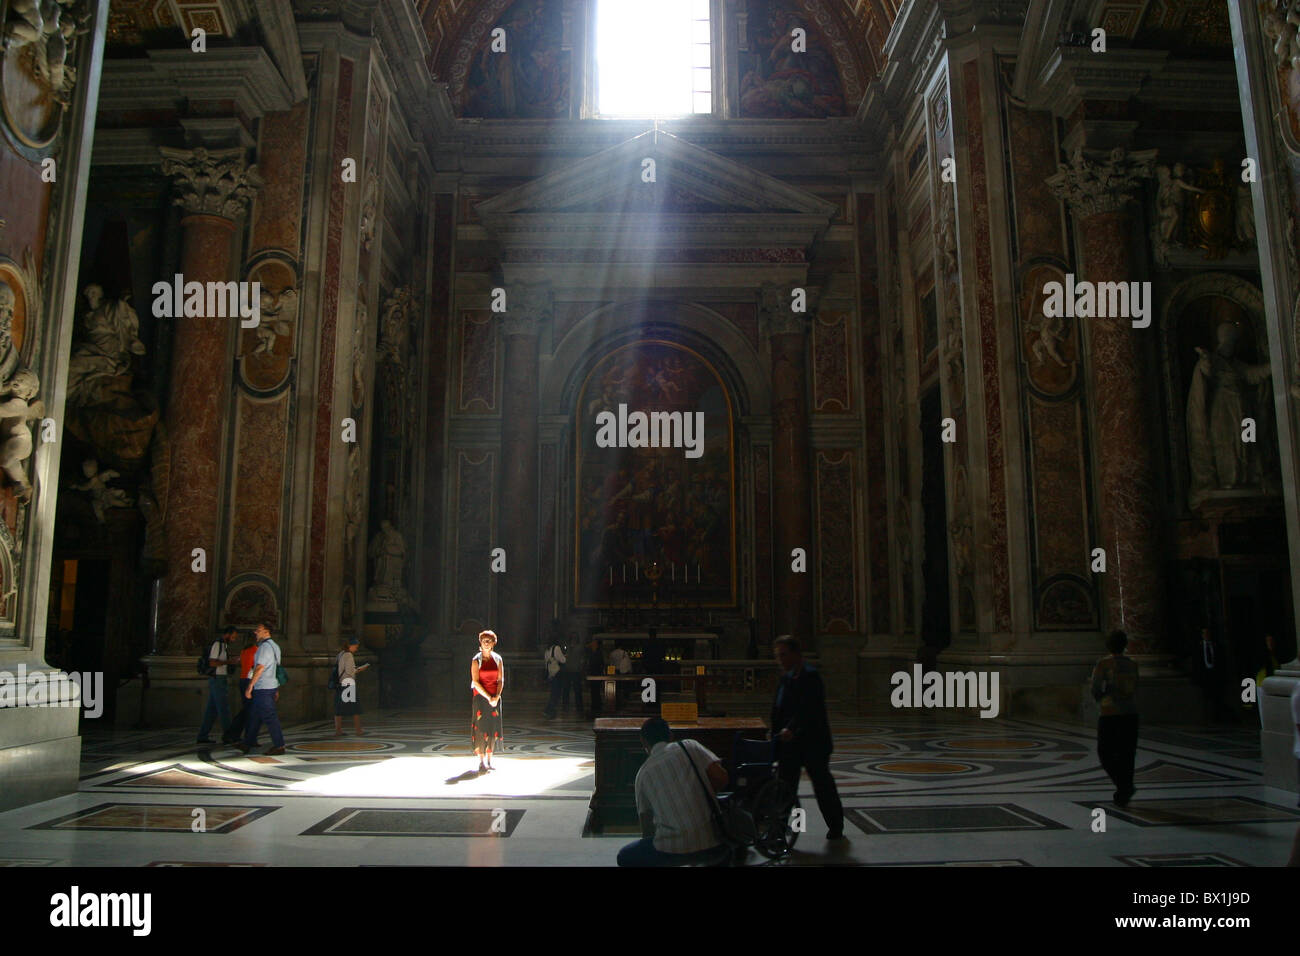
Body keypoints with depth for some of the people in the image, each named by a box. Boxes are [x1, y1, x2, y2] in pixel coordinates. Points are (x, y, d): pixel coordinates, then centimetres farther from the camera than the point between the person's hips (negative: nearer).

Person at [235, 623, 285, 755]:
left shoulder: (265, 646, -14)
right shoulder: (274, 646, 17)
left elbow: (260, 668, -20)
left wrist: (250, 686, -17)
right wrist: (277, 690, 22)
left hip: (263, 688, -10)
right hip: (271, 686, 10)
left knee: (269, 716, -6)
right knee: (254, 715, 16)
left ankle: (279, 746, -4)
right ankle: (247, 744, 23)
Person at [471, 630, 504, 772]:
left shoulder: (498, 659, 6)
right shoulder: (476, 660, -3)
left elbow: (501, 680, 4)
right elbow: (476, 682, -9)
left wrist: (497, 696, -11)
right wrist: (488, 698, -15)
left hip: (495, 698, 3)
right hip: (480, 697, -3)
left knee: (493, 728, 4)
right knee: (480, 728, -6)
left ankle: (489, 760, 15)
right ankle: (482, 762, -1)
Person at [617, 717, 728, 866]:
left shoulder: (643, 773, 8)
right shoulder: (690, 746, 5)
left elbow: (647, 824, 15)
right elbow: (721, 777, -4)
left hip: (675, 851, -3)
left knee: (625, 857, 18)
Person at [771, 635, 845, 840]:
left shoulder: (810, 676, -14)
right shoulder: (785, 678, 10)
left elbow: (808, 708, -26)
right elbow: (778, 710, 13)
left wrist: (791, 729, -37)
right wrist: (775, 735, 6)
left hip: (813, 743, -6)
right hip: (789, 742, 6)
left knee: (822, 785, 8)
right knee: (784, 786, 4)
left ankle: (836, 827, 25)